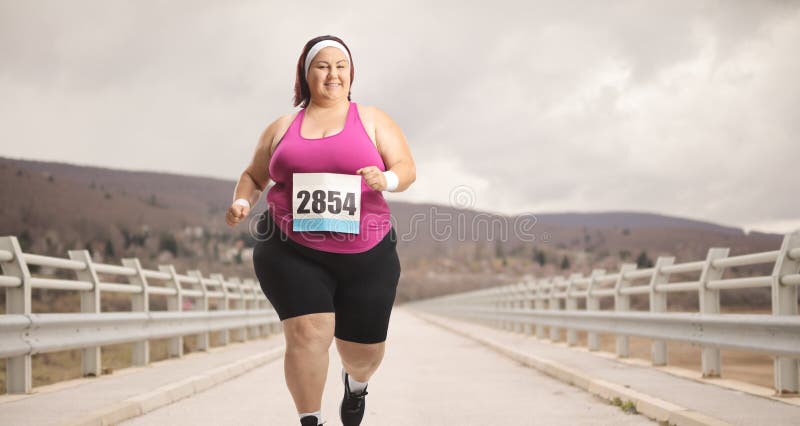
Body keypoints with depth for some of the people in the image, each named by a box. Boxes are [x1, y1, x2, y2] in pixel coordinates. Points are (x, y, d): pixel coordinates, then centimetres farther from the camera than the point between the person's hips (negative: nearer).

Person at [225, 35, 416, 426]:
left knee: (364, 351, 8)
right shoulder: (283, 128, 11)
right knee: (308, 333, -21)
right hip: (292, 251, 0)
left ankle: (356, 383, 46)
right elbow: (254, 176, 20)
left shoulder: (373, 121, 7)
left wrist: (387, 179, -22)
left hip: (365, 255, 0)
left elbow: (407, 168, 1)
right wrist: (242, 202, -1)